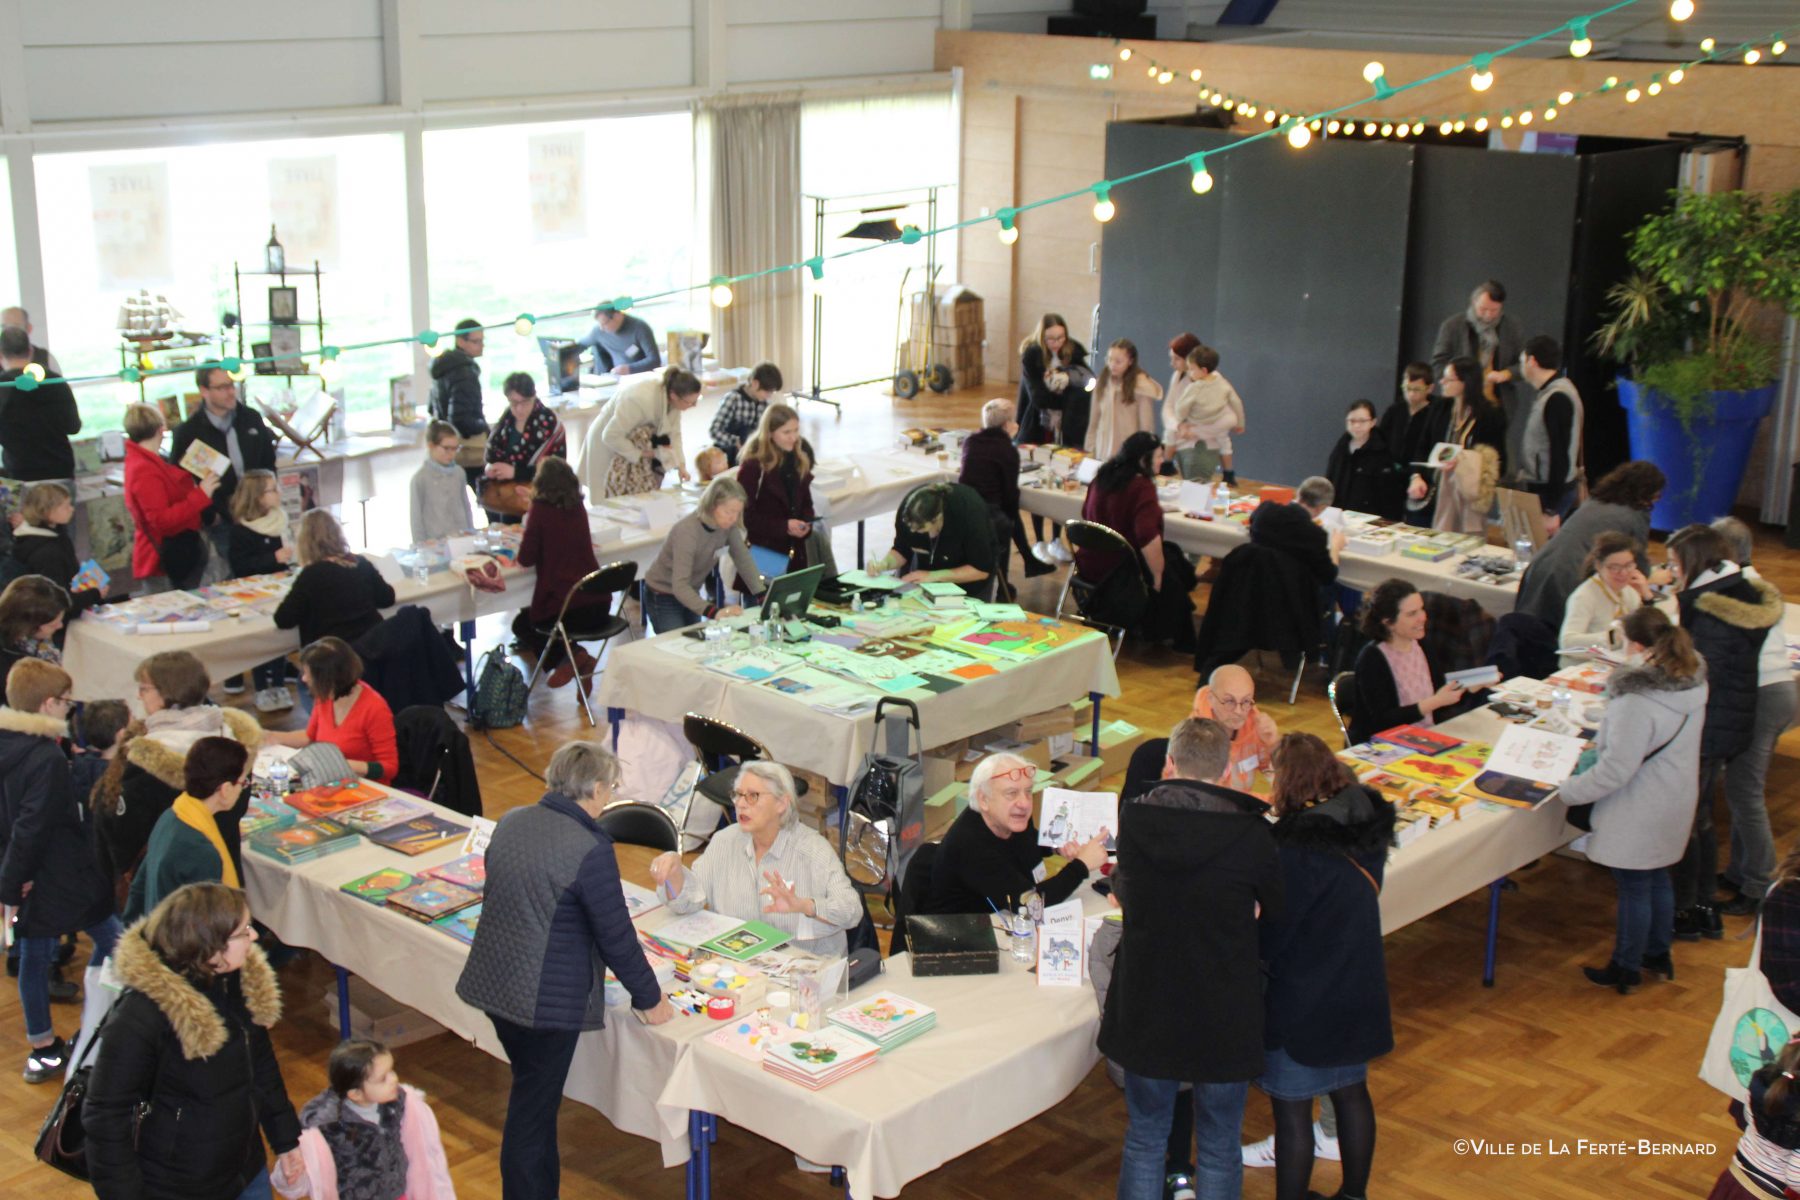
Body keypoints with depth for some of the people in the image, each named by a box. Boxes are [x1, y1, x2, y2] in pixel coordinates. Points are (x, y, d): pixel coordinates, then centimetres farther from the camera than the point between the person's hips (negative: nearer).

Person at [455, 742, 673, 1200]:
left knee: (534, 1098, 23)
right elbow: (615, 936, -15)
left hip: (494, 984, 8)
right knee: (533, 1113, 5)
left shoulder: (511, 823, 2)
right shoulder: (590, 848, -21)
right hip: (546, 999, -8)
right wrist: (649, 999, -1)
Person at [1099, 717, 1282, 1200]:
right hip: (1224, 1019, -2)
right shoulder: (1251, 834, -17)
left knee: (1144, 1142, 18)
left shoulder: (1133, 819, -9)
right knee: (1219, 1152, 14)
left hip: (1145, 1012, 2)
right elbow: (1277, 911, -1)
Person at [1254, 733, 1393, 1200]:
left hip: (1303, 1000, -8)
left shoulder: (1296, 846, -25)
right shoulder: (1368, 825, -4)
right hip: (1358, 989, 8)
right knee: (1351, 1092, 22)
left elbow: (1271, 935, -19)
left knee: (1291, 1108, 6)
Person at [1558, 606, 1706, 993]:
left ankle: (1626, 969, 24)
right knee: (1658, 878, 24)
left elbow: (1616, 769, -29)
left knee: (1633, 887, 8)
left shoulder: (1638, 700, -31)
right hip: (1674, 802, 8)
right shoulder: (1692, 681, -4)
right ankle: (1658, 956, 41)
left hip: (1638, 812, -8)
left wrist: (1566, 791, -18)